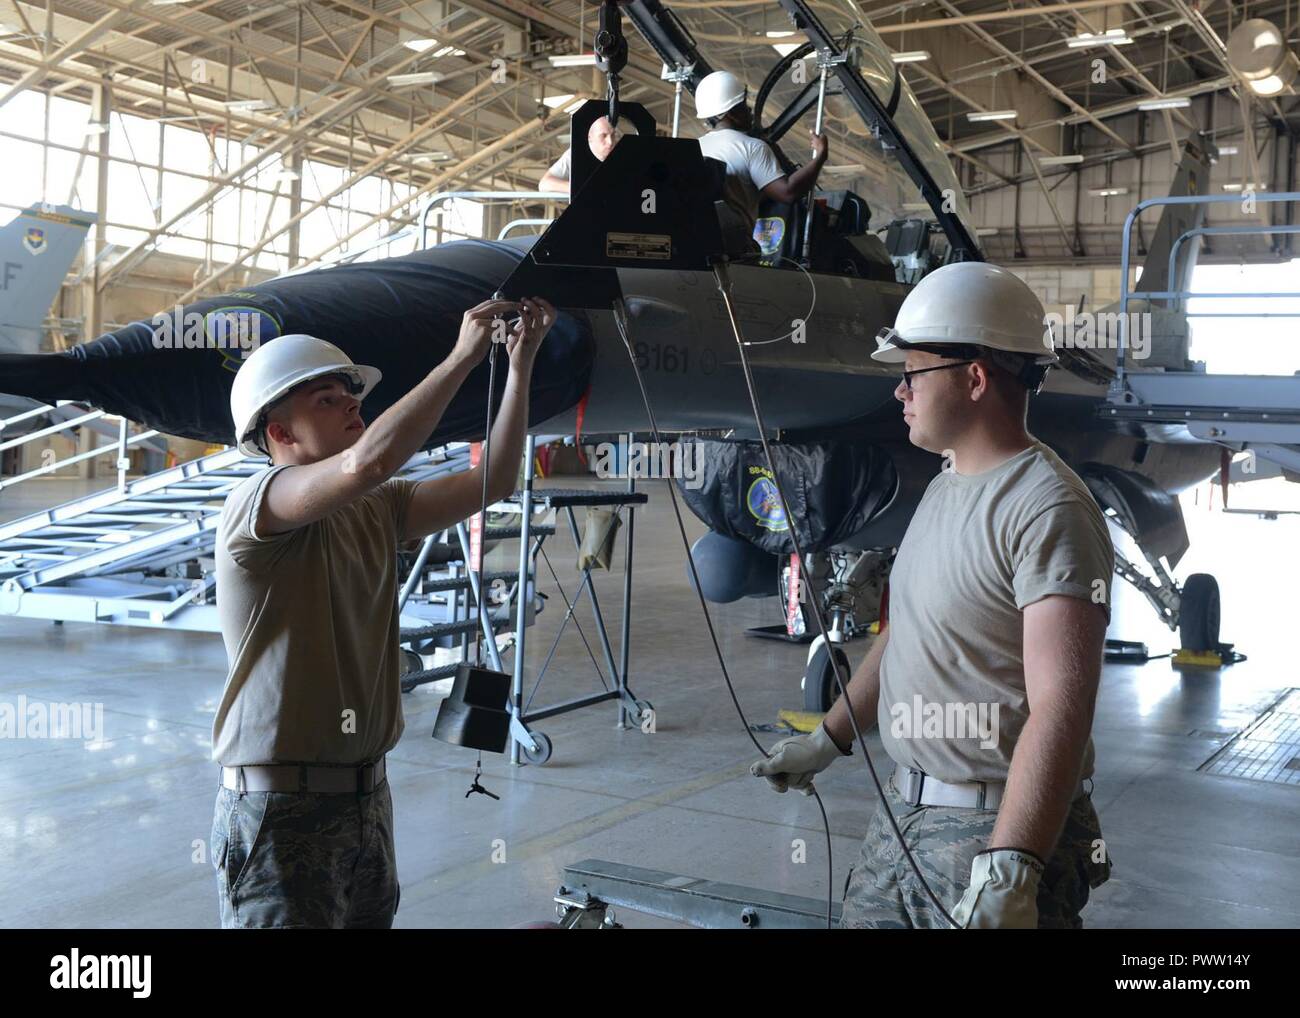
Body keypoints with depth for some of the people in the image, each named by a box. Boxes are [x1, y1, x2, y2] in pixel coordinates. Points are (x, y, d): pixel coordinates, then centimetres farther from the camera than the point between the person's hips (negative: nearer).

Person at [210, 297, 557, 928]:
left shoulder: (375, 511, 11)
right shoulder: (256, 506, -13)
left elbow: (491, 483, 7)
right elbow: (369, 459, -31)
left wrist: (520, 365, -1)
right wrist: (463, 355, -23)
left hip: (368, 797, 8)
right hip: (281, 807, -7)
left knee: (373, 917, 15)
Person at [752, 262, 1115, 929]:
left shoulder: (1048, 510, -20)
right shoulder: (945, 487, 11)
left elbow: (1061, 705, -28)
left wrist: (1009, 871, -34)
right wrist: (828, 740, 22)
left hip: (1000, 830, -9)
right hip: (902, 811, 9)